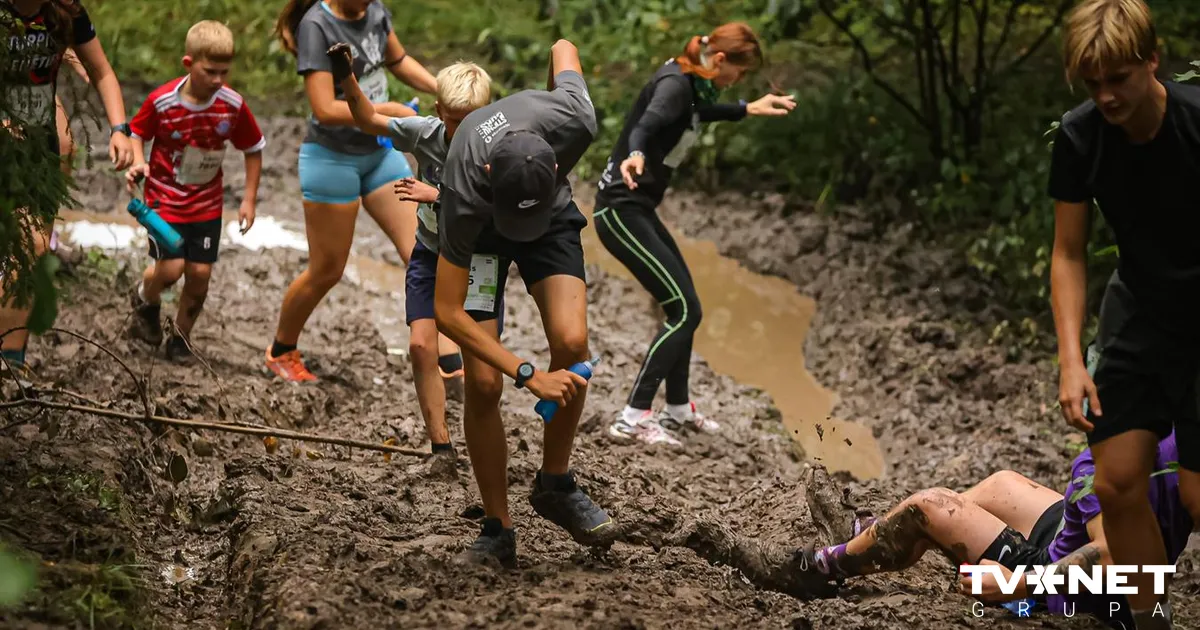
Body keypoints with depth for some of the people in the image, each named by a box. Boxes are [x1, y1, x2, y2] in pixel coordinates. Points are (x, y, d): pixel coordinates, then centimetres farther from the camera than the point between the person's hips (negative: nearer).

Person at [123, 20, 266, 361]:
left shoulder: (233, 105, -13)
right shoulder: (161, 101, -19)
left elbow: (253, 149, 1)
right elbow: (136, 133, -1)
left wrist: (249, 199, -1)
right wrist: (138, 164, -20)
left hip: (207, 203, 2)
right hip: (164, 198, -2)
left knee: (200, 273, 0)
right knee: (170, 268, -12)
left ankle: (181, 335, 25)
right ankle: (145, 300, 24)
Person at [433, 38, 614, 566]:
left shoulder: (575, 123, -37)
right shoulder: (467, 192, -41)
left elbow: (562, 47, -12)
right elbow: (447, 314, -33)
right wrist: (529, 375, -38)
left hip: (553, 217, 2)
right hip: (479, 230, -2)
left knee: (571, 342, -22)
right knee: (482, 385, -13)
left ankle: (555, 485, -1)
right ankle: (497, 532, 4)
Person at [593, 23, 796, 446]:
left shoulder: (690, 83, 9)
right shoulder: (675, 83, -19)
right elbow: (646, 123, -40)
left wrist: (749, 109, 40)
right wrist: (635, 153, -62)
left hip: (636, 210, 10)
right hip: (622, 210, -10)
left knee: (682, 304, 18)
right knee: (684, 311, -11)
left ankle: (678, 410, 29)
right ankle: (632, 419, -10)